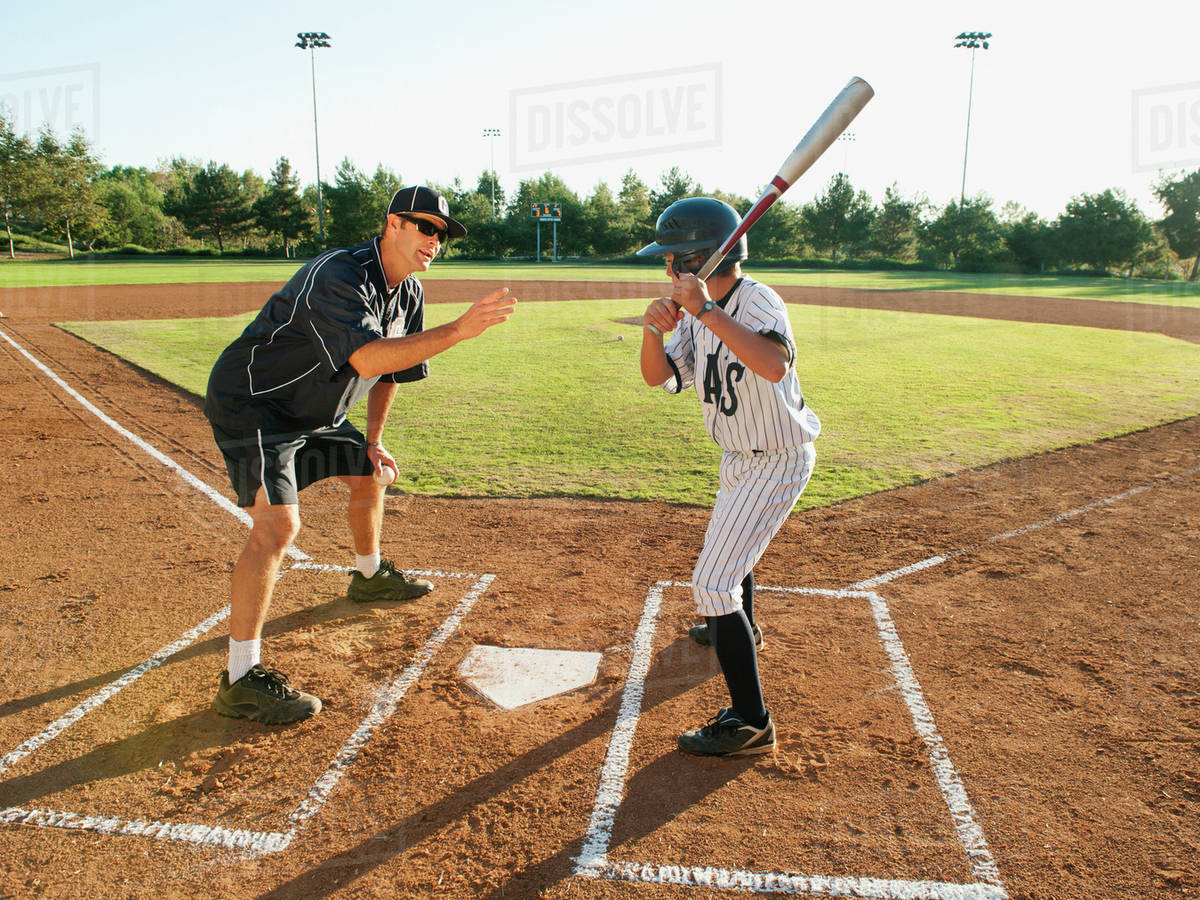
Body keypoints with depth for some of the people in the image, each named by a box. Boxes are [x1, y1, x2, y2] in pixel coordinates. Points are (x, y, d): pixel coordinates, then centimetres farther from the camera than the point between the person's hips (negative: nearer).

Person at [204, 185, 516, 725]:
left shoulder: (408, 293, 0)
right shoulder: (338, 276, -29)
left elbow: (392, 366, 12)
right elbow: (369, 359, -45)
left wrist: (373, 441, 11)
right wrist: (458, 330, -49)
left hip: (315, 412, 9)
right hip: (249, 402, -9)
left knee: (369, 474, 21)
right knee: (277, 524, -21)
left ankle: (370, 577, 48)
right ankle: (240, 680, -16)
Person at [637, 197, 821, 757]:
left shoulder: (757, 302, -25)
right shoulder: (698, 312, 1)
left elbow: (775, 365, -45)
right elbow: (658, 376, -4)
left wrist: (708, 312, -45)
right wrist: (652, 329, -22)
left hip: (778, 463, -10)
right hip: (739, 458, 10)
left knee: (713, 581, -15)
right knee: (727, 545, 32)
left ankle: (750, 722, -8)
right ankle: (739, 630, 60)